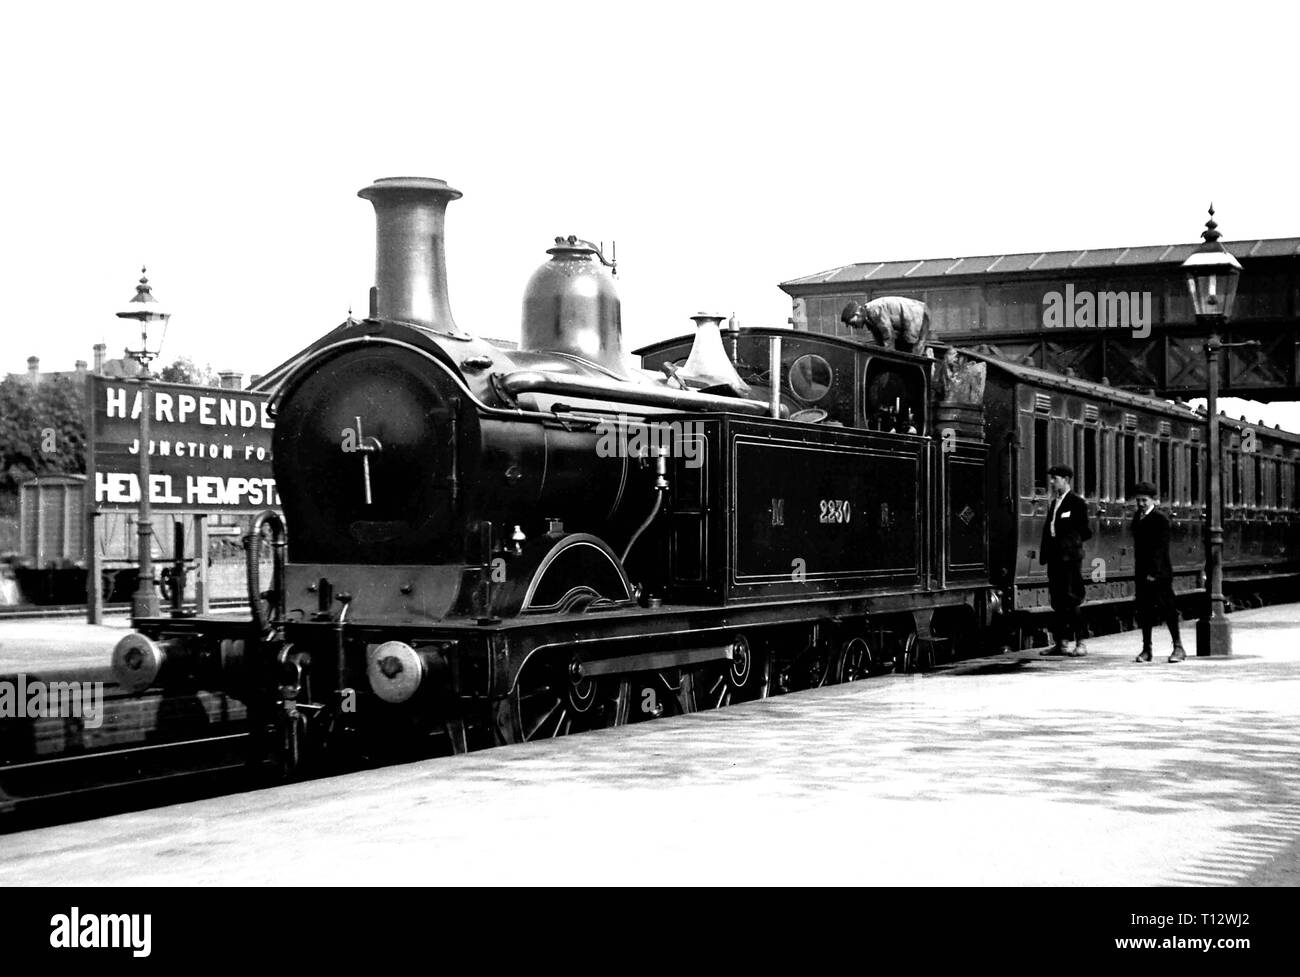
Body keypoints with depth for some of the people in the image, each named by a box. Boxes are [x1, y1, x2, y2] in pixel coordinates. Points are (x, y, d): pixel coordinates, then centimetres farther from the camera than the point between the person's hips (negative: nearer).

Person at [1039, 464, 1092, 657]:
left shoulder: (1077, 502, -5)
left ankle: (1080, 643, -4)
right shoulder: (1053, 503, 19)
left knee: (1071, 600, -8)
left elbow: (1084, 531, -6)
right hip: (1054, 556, 8)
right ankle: (1061, 643, 12)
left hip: (1070, 556, -8)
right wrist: (1044, 554, 10)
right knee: (1057, 601, 8)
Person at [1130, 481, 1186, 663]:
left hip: (1159, 573, -7)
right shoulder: (1137, 518, 13)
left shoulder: (1160, 519, -10)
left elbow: (1160, 548, -16)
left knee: (1167, 609, -5)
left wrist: (1154, 572, -21)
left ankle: (1178, 647, 3)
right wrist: (1139, 571, 13)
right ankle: (1146, 649, 11)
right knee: (1143, 610, 6)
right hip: (1142, 573, 7)